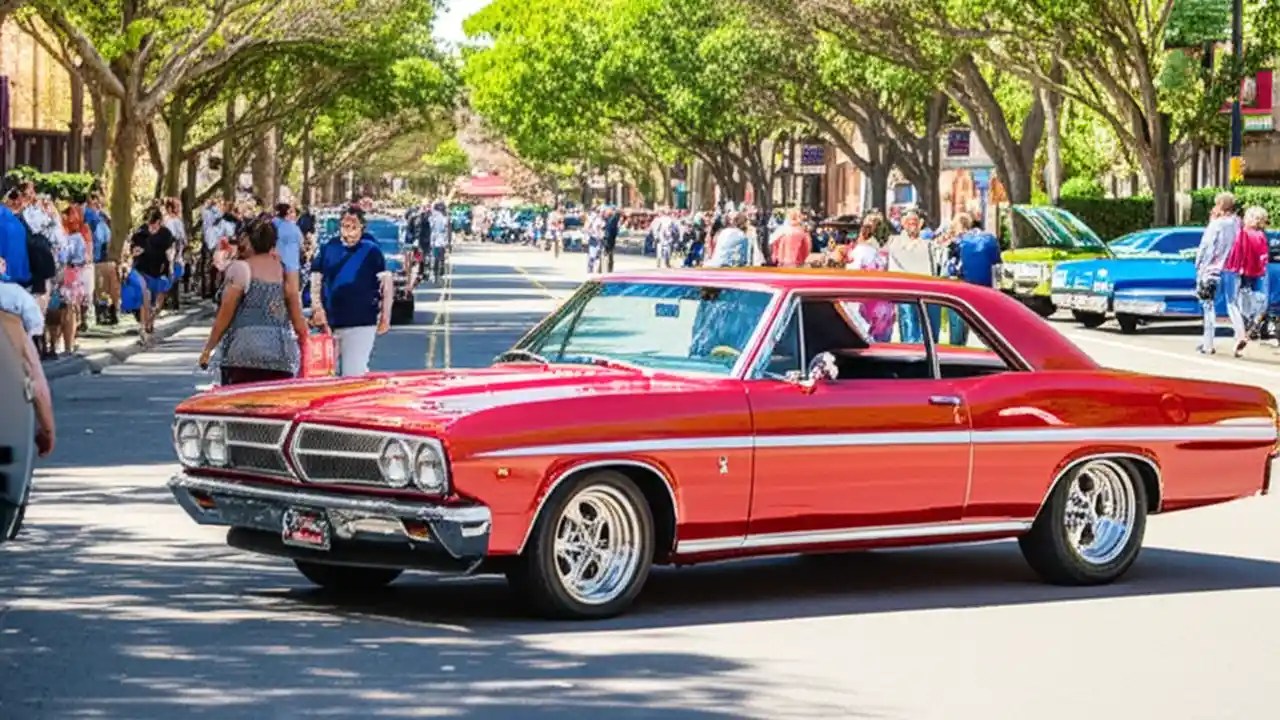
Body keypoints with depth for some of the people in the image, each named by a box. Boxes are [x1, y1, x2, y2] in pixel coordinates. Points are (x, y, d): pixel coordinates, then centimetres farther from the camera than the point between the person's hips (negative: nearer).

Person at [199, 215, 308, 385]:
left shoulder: (240, 268, -2)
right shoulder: (286, 271, 10)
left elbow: (224, 315, -1)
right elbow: (298, 319, 11)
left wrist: (208, 349, 8)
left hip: (245, 354, -4)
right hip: (283, 355, 4)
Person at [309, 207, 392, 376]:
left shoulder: (371, 250, -4)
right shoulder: (328, 249, 4)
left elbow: (386, 282, 0)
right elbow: (316, 281, 10)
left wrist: (385, 316, -3)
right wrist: (317, 308, -2)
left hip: (362, 323, -4)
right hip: (331, 322, 4)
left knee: (354, 373, -5)